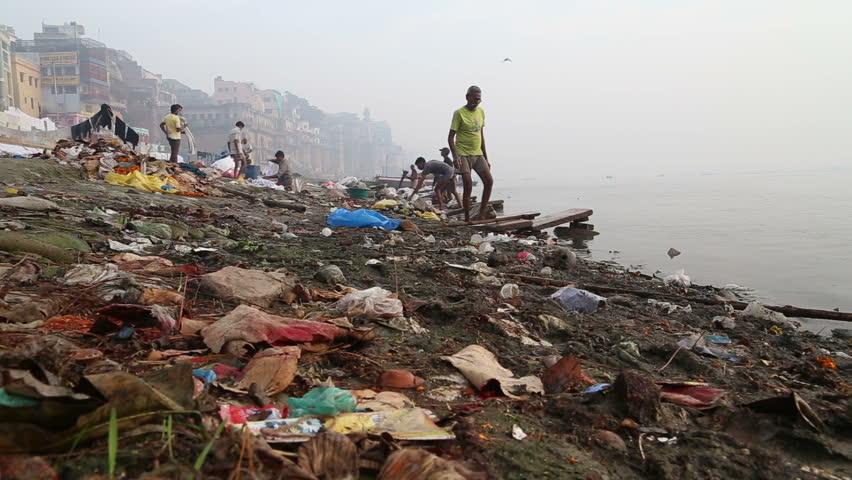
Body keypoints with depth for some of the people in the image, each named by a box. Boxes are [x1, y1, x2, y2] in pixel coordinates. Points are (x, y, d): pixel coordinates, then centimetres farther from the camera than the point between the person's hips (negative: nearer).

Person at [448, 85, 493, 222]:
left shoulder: (481, 112, 11)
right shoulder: (459, 113, -8)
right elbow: (451, 137, -10)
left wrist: (486, 158, 16)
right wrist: (455, 156, -23)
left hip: (478, 154, 6)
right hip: (463, 154, -6)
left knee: (489, 181, -4)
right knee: (468, 185, -10)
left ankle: (481, 215, 6)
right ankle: (467, 218, -1)